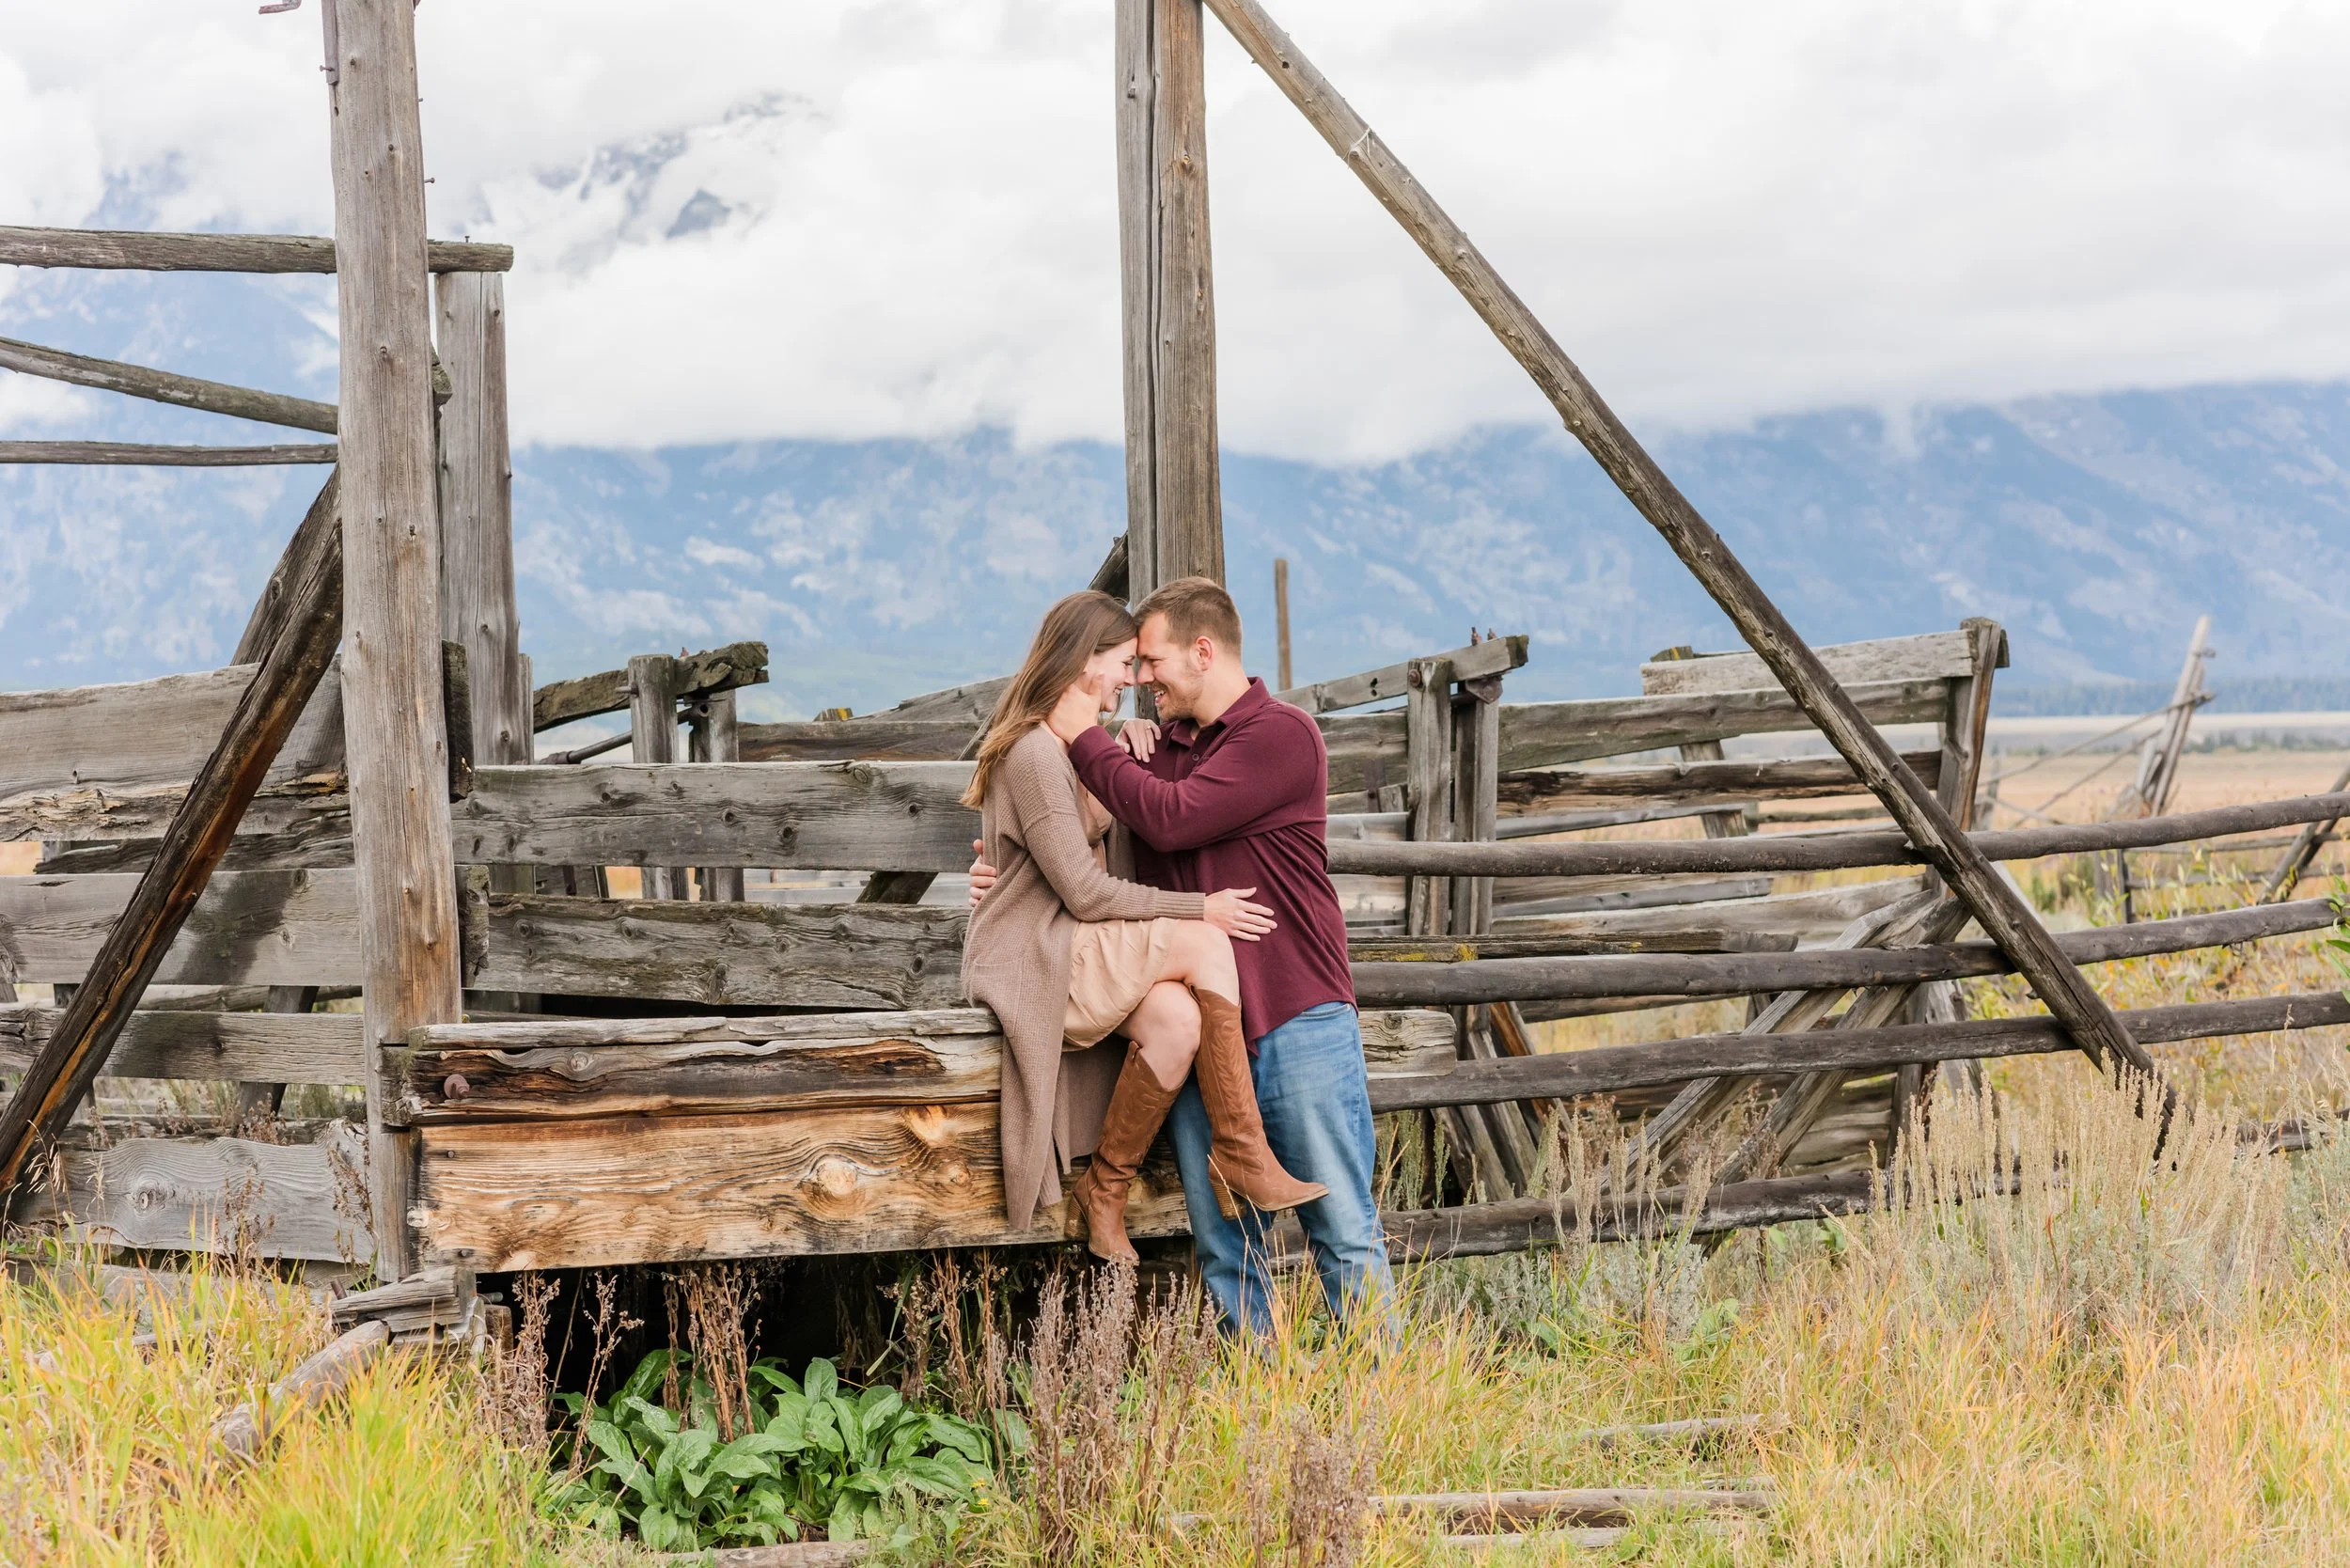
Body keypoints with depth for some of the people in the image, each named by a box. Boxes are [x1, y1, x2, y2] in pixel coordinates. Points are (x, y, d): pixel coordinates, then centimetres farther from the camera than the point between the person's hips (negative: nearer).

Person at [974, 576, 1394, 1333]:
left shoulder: (1282, 734, -5)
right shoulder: (1159, 748, 17)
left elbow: (1172, 819, -16)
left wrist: (1083, 739, -5)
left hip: (1296, 1021, -6)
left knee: (1344, 1233, -2)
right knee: (1224, 1246, 5)